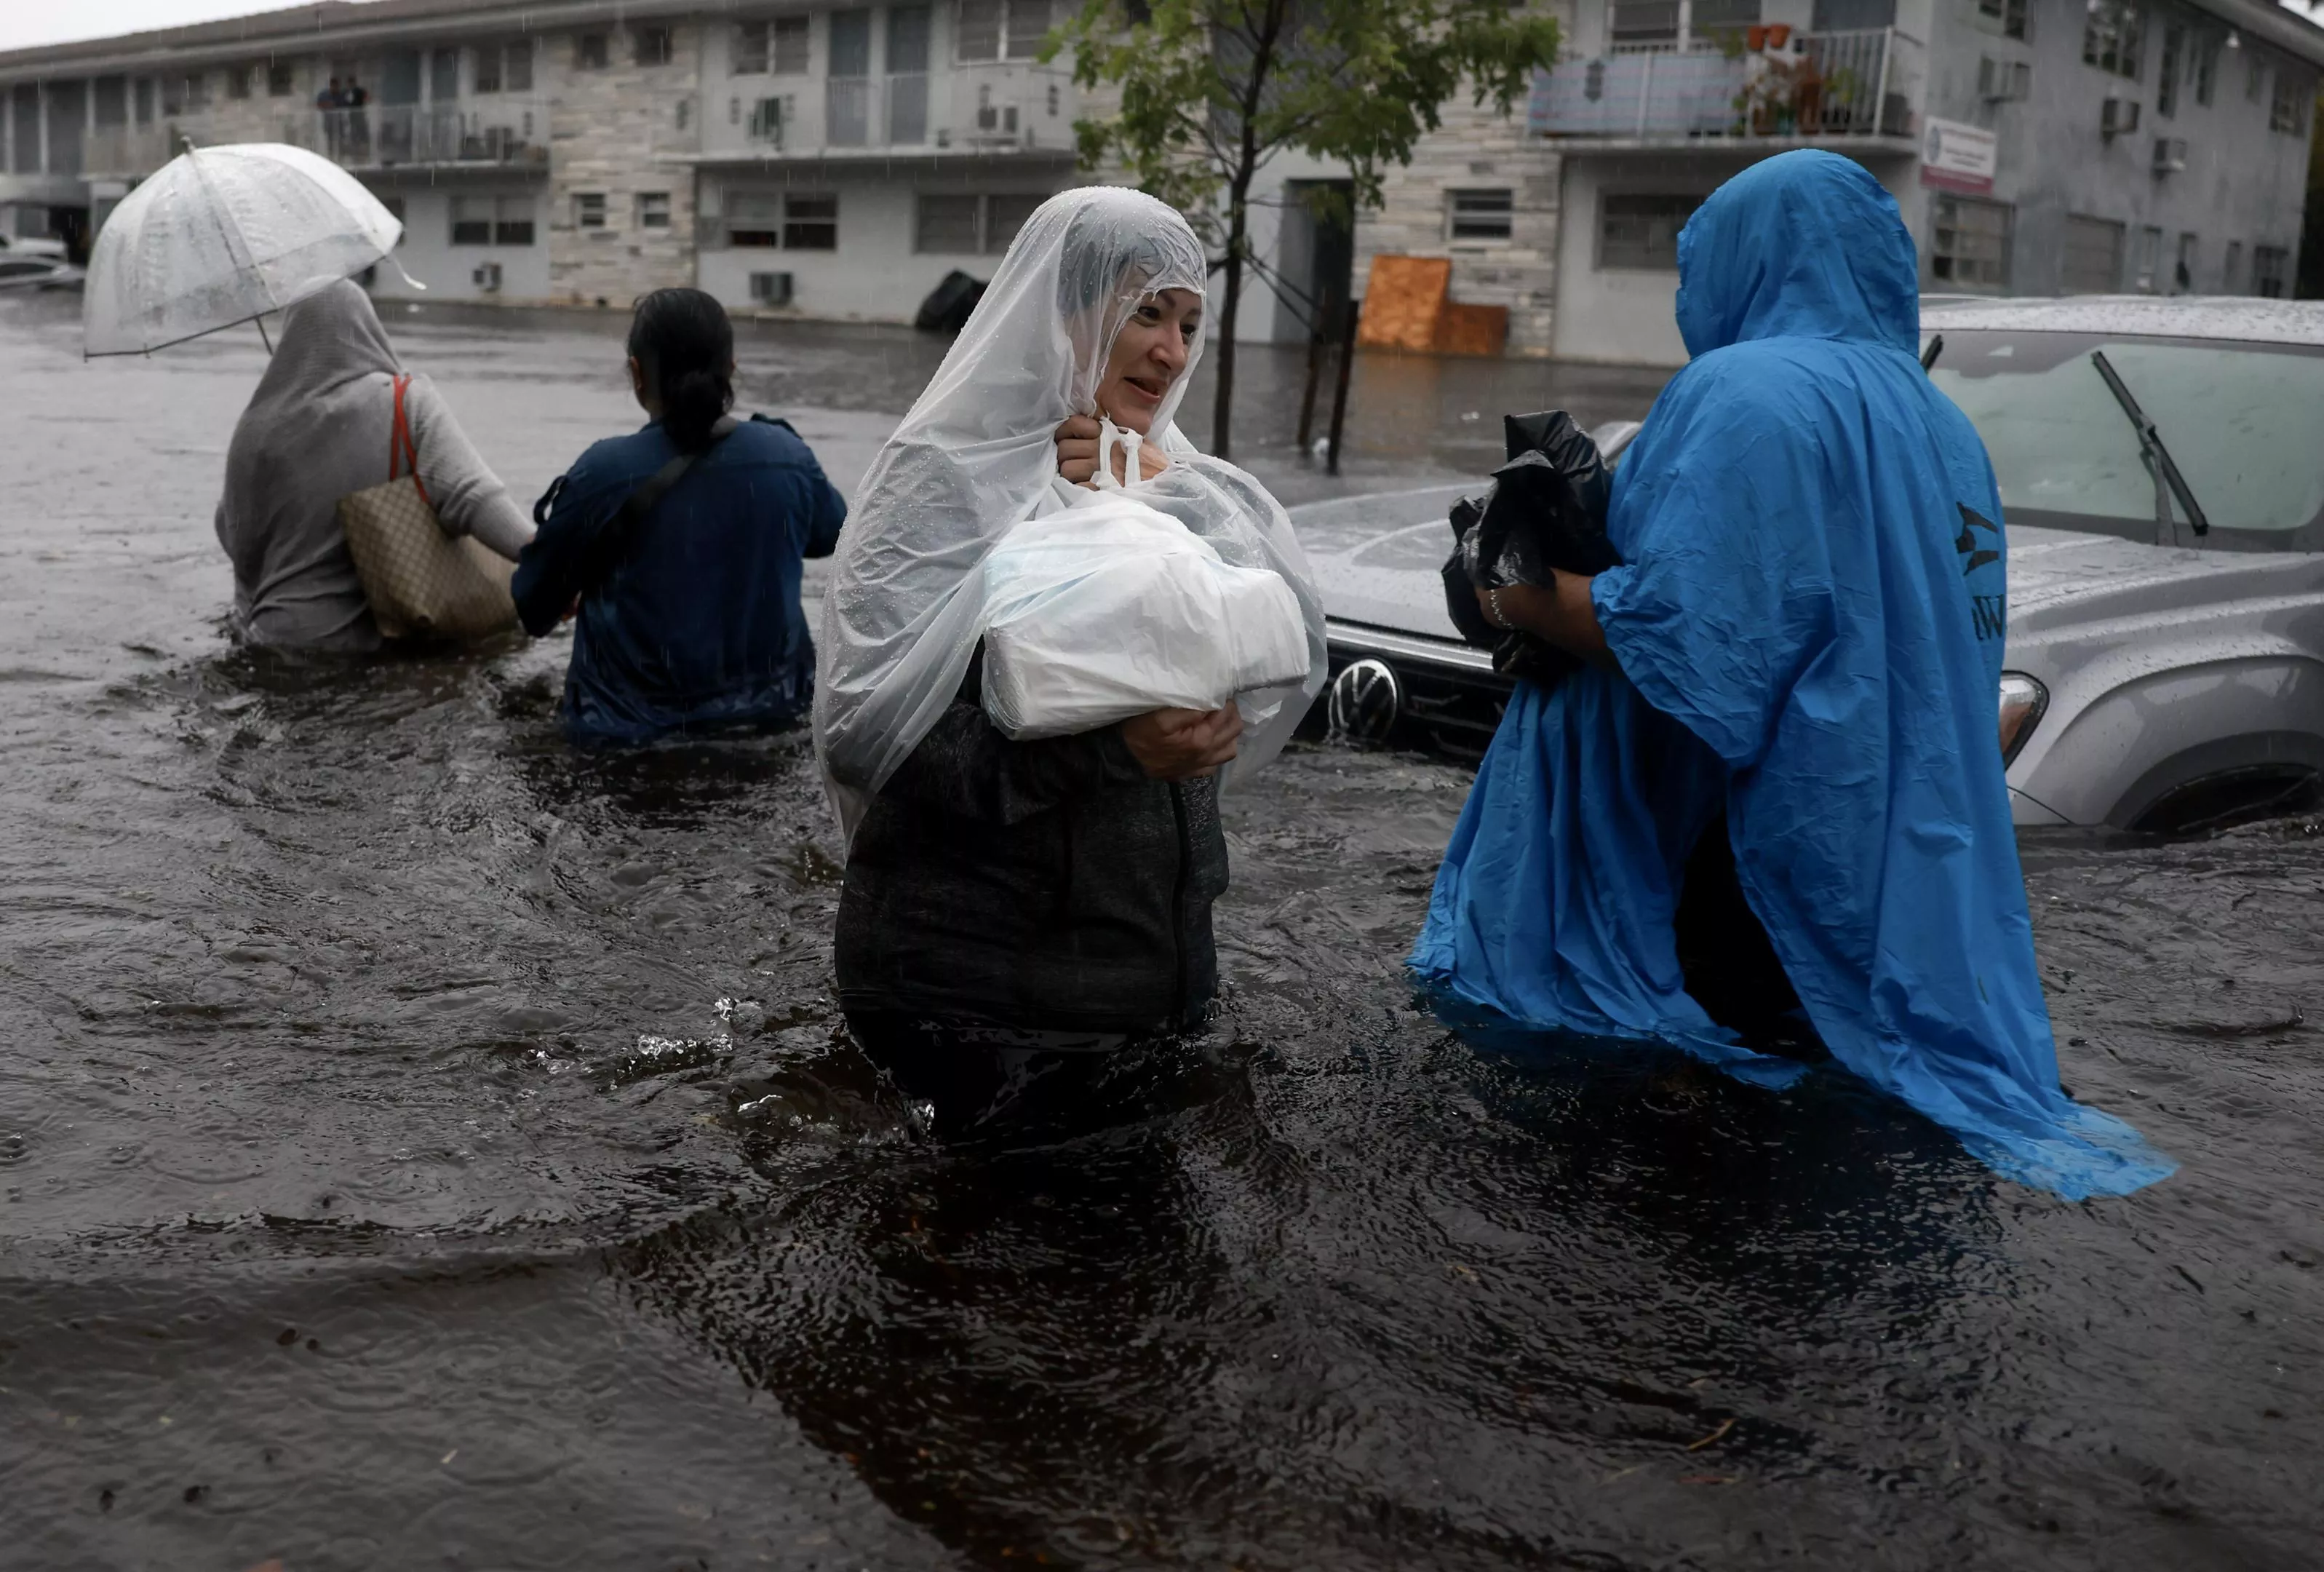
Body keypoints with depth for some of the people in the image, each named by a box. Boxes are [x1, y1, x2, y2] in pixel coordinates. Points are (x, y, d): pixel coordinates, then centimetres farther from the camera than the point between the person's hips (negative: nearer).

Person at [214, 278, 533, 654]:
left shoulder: (258, 426, -3)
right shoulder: (409, 401, -8)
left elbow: (237, 538, 6)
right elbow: (468, 492, -23)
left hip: (281, 631, 1)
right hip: (378, 633, -1)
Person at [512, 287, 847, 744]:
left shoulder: (603, 471, -16)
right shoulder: (787, 456, -8)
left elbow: (534, 607, -4)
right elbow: (830, 536, 14)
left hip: (634, 724, -3)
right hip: (770, 707, 3)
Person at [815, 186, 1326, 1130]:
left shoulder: (1184, 490, 11)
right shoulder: (949, 480, -9)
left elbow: (1291, 655, -3)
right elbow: (867, 725, -21)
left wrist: (1149, 506, -11)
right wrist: (1109, 748, -29)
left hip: (1159, 953, 6)